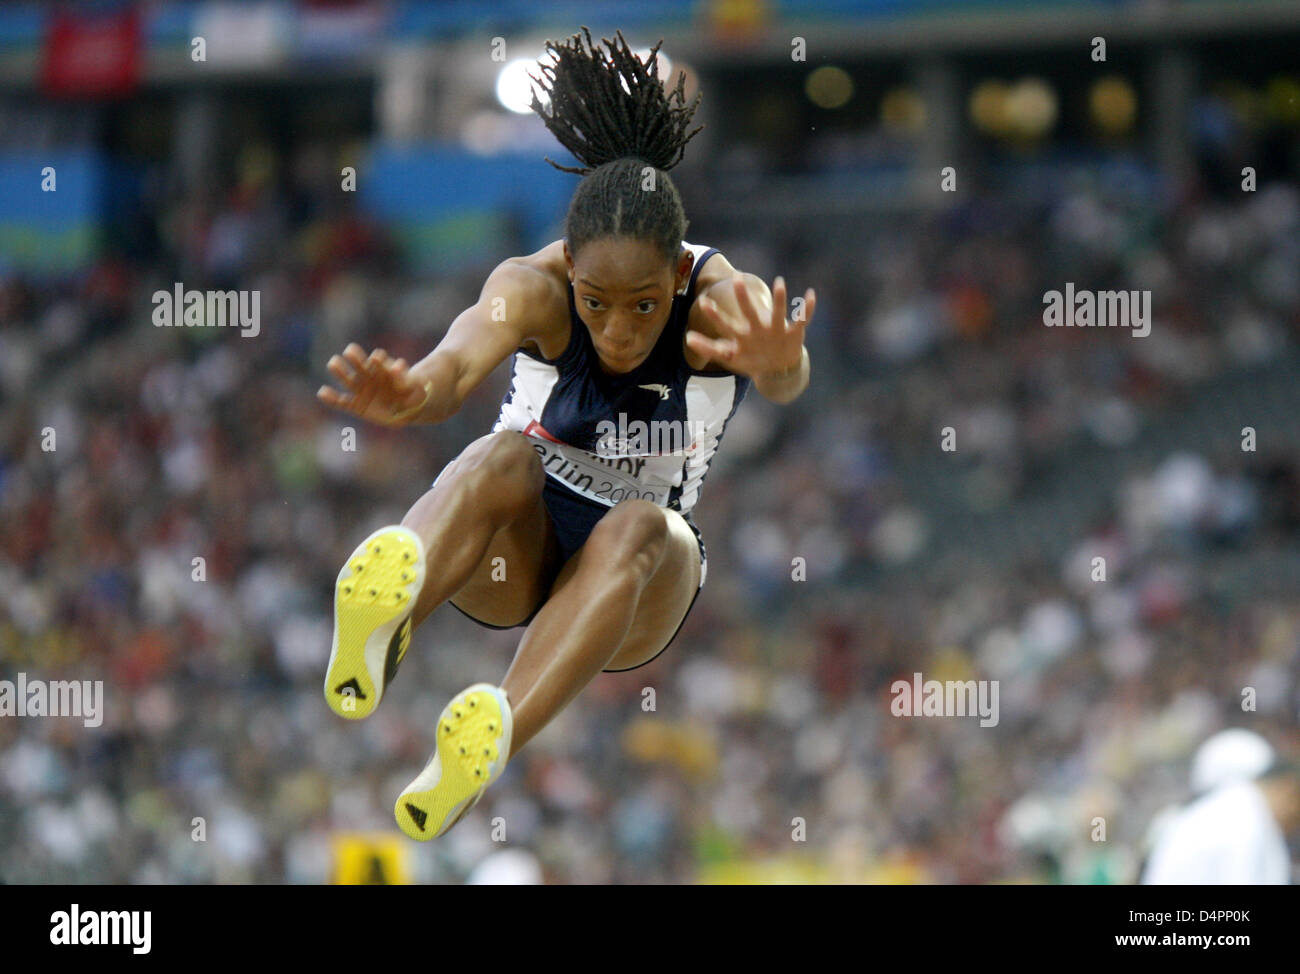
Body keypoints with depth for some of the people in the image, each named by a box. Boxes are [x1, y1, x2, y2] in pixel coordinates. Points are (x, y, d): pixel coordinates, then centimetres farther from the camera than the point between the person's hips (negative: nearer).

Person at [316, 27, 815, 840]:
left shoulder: (723, 301, -21)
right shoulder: (535, 288, -20)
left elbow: (785, 378, -45)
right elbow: (463, 360, -43)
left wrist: (777, 366, -70)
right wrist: (413, 392, -68)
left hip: (644, 572, 1)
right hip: (514, 554, 0)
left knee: (638, 527, -35)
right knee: (508, 460, -34)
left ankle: (496, 739, -59)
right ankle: (385, 619, -67)